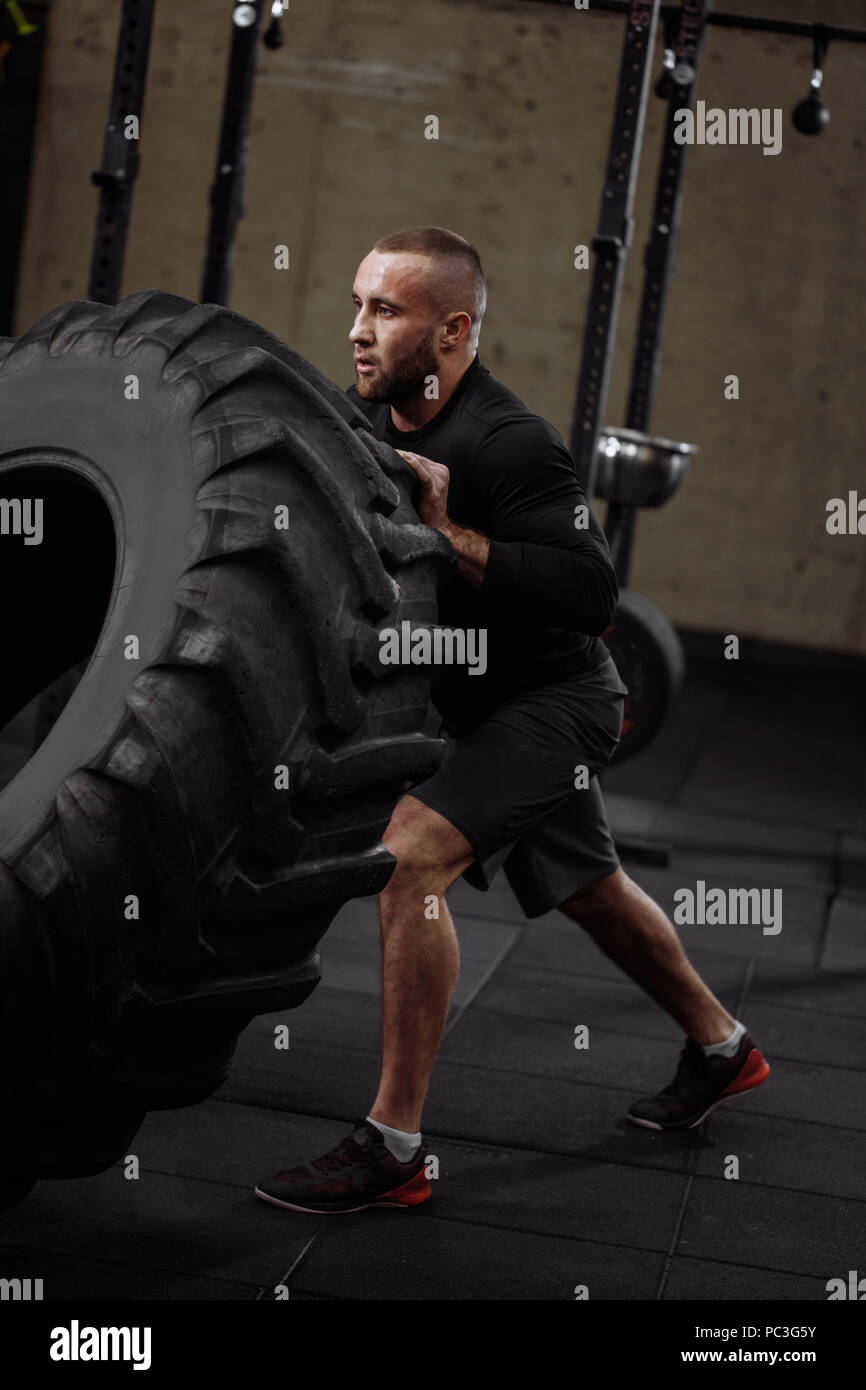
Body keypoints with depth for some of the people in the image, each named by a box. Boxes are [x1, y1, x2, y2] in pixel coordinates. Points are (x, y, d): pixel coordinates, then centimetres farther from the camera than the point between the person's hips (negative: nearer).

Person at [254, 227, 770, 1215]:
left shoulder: (510, 445, -27)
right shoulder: (363, 417, -3)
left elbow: (592, 594, -32)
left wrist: (450, 535, -36)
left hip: (552, 700, -9)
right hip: (480, 700, 9)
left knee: (408, 856, -24)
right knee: (585, 890, 24)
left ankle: (393, 1151, -17)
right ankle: (720, 1049, 49)